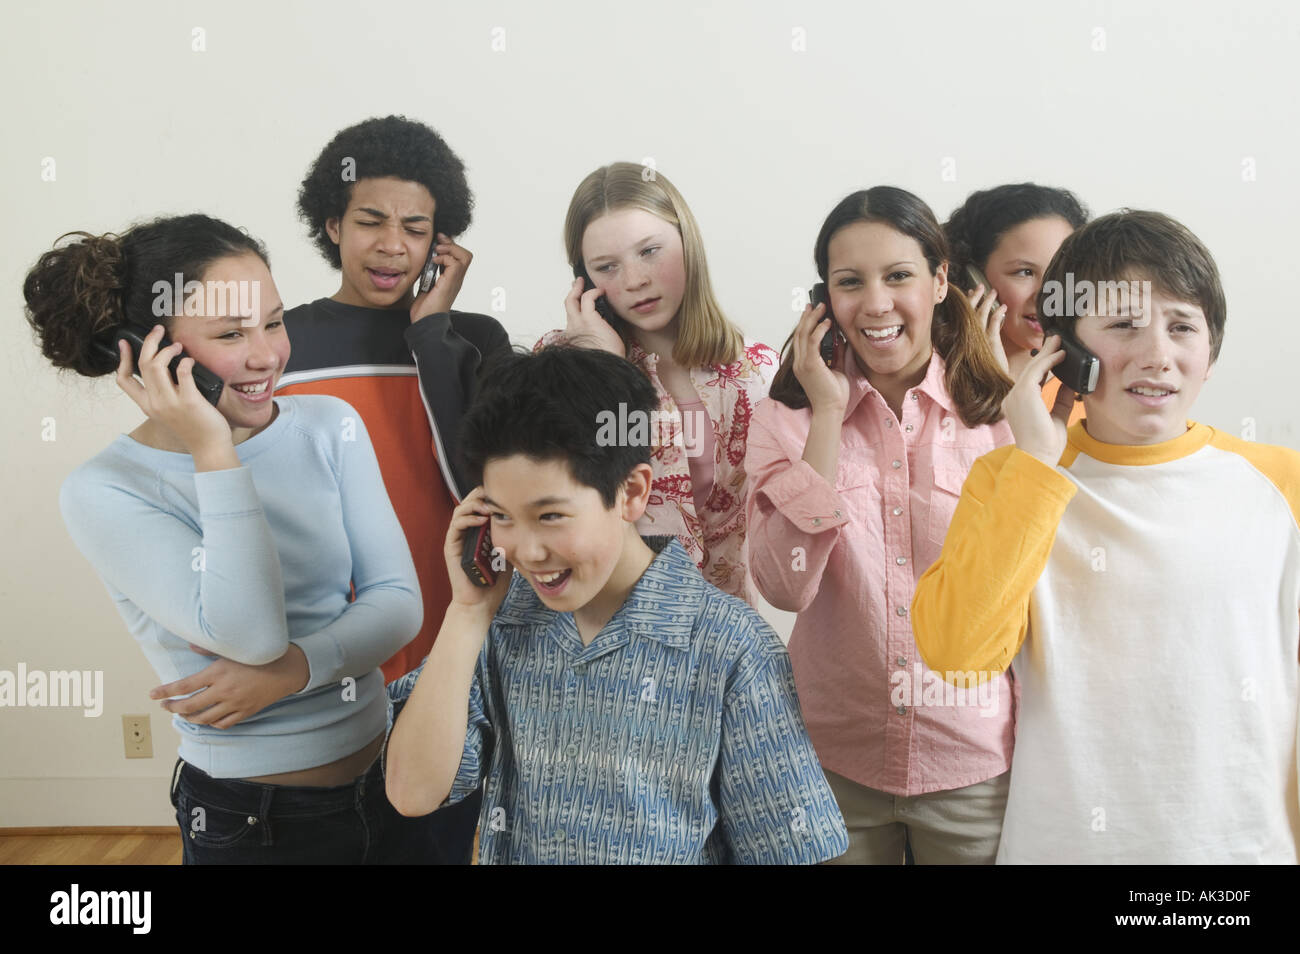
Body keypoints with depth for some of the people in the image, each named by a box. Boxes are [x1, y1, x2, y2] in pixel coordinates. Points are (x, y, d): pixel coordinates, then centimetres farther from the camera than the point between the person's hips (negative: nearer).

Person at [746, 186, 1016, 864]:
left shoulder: (999, 415, -3)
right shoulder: (786, 418, -2)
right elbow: (784, 585, -18)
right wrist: (829, 415, -18)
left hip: (975, 761, 0)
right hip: (834, 760, 0)